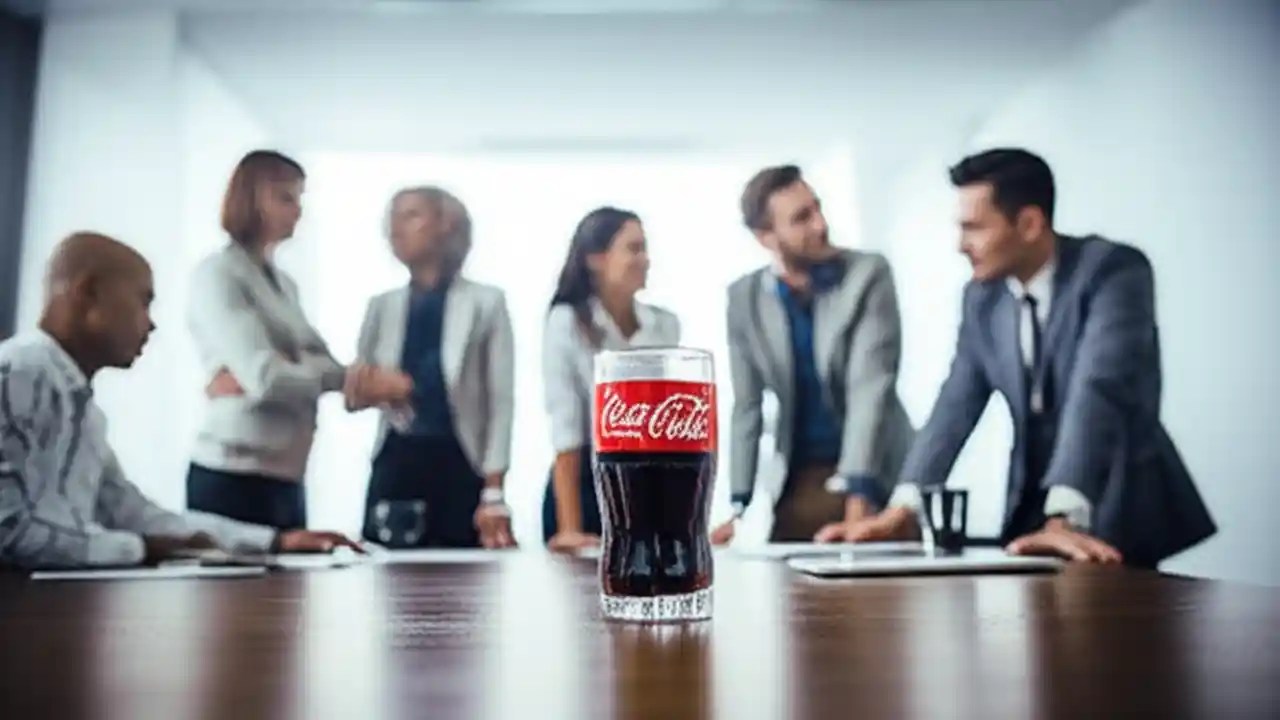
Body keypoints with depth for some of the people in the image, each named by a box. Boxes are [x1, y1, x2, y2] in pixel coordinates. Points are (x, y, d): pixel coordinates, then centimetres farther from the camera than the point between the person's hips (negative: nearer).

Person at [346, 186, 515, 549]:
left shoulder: (485, 302, 2)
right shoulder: (383, 305, 12)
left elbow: (501, 402, -2)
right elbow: (354, 393, 13)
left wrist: (493, 493, -9)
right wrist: (358, 391, -13)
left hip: (459, 467, -3)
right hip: (396, 466, 3)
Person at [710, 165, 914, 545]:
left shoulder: (868, 273, -11)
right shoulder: (744, 296, -3)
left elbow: (871, 387, -20)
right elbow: (747, 407, 0)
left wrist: (858, 502, -28)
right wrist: (740, 507, -5)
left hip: (874, 479, -2)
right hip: (796, 481, 2)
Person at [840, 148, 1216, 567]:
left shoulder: (1114, 271, -16)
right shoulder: (982, 297, 2)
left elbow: (1098, 392, -29)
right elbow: (956, 405, 0)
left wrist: (1066, 518, -39)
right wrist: (905, 507, -12)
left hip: (1118, 512, -5)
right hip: (1032, 510, 5)